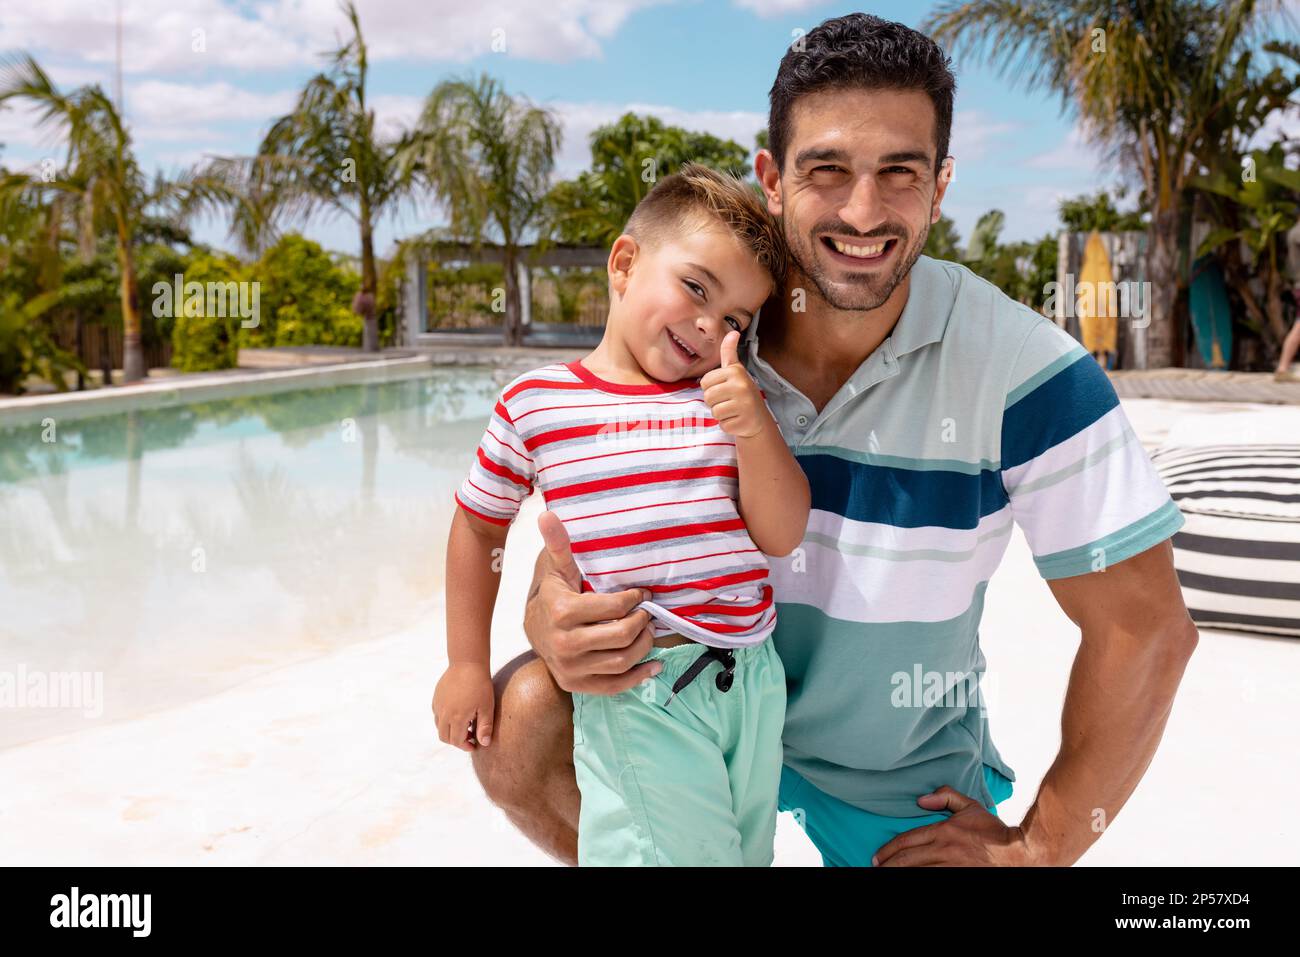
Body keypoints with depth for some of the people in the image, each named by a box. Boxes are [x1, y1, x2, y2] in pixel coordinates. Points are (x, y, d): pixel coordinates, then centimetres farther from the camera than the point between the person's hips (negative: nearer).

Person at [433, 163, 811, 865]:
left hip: (753, 678, 5)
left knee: (747, 853, 18)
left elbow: (782, 537, 1)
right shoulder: (536, 404, -3)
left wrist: (754, 427, -14)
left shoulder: (730, 402, 6)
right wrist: (467, 665, 12)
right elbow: (480, 524, 9)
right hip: (637, 694, -4)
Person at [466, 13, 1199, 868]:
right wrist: (560, 628, -35)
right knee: (520, 718, -20)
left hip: (900, 770, -1)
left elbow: (1143, 631, -19)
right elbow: (580, 542, -10)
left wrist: (1037, 849, -13)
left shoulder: (1023, 371, -24)